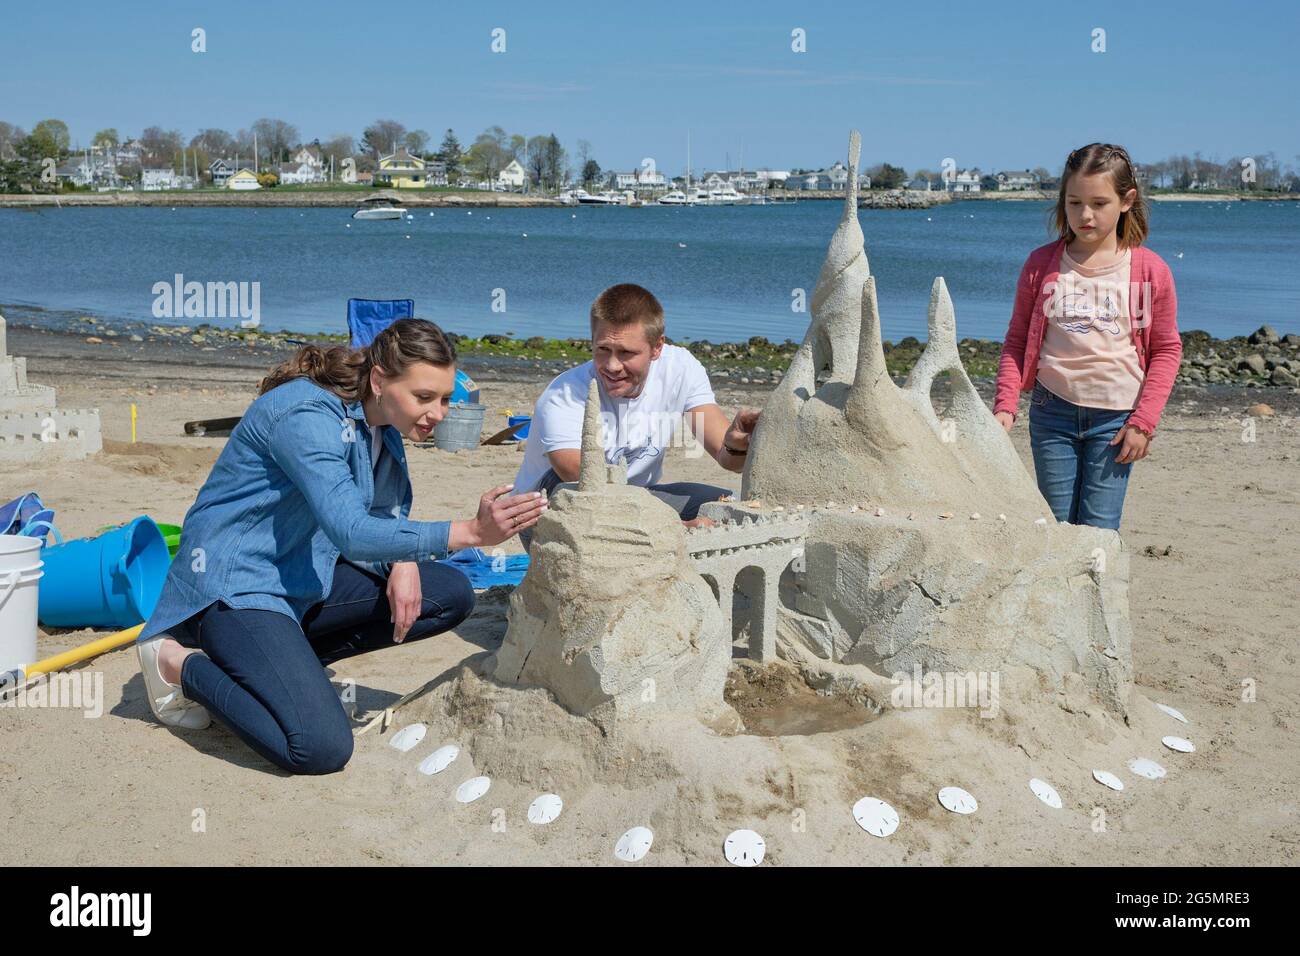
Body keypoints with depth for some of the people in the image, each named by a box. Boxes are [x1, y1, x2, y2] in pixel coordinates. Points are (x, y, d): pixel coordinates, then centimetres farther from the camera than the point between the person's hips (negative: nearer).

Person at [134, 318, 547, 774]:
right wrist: (471, 532, -41)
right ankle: (182, 664, -1)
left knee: (452, 595, 0)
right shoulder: (307, 416, -24)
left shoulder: (382, 425, 4)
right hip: (235, 582, -9)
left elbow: (390, 511, 12)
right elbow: (351, 533, -34)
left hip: (306, 574, 9)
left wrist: (404, 562, -11)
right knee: (321, 749, -25)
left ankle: (282, 660, 2)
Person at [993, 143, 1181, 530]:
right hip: (1052, 411, 1)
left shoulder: (1150, 270, -2)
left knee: (1098, 531, -2)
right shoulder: (1041, 264, 1)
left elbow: (1166, 349, 3)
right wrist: (1005, 404, -6)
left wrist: (1143, 420, -4)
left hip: (1116, 417, -1)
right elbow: (1016, 341, 6)